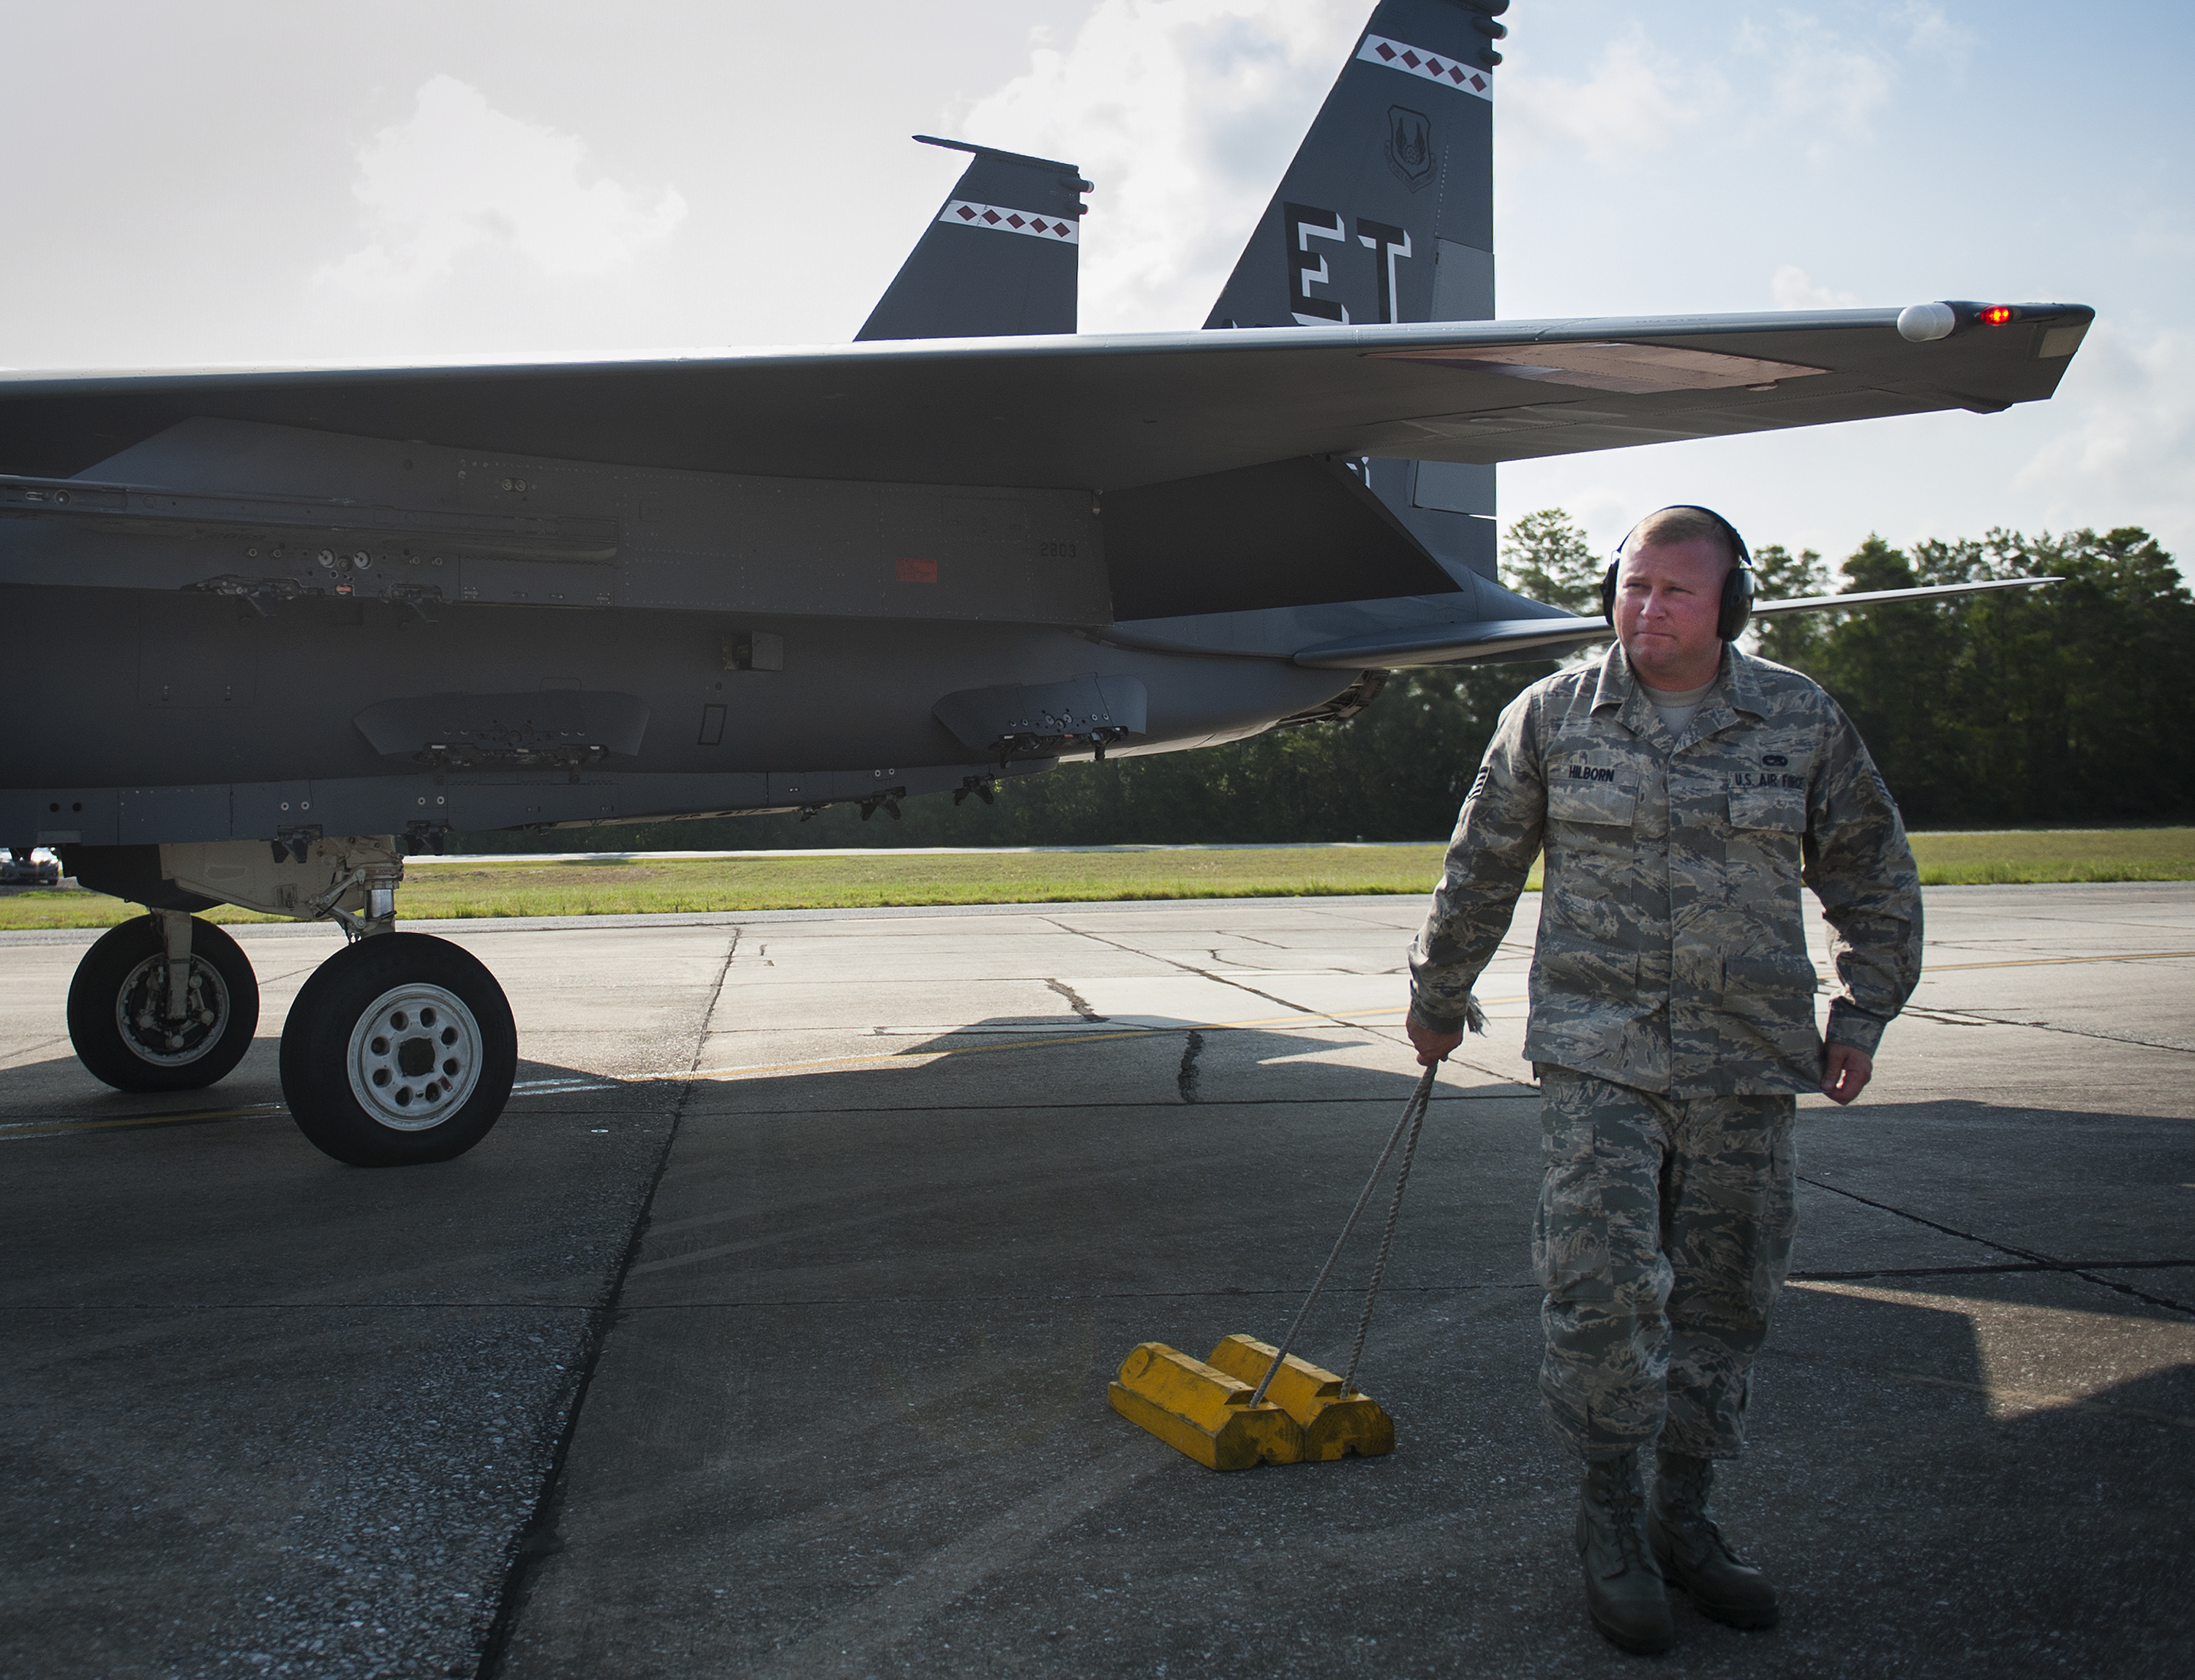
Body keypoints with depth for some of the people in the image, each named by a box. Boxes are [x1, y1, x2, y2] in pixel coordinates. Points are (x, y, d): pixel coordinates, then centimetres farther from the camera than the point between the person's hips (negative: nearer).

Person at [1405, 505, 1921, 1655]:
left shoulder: (1801, 722, 4)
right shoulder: (1551, 716, 1)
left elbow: (1873, 876, 15)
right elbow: (1480, 868, 12)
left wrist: (1863, 1012, 9)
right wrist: (1438, 994, 19)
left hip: (1747, 1066, 2)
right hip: (1596, 1053, -2)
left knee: (1723, 1298, 9)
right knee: (1603, 1285, -11)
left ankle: (1682, 1517, 26)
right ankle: (1610, 1507, 10)